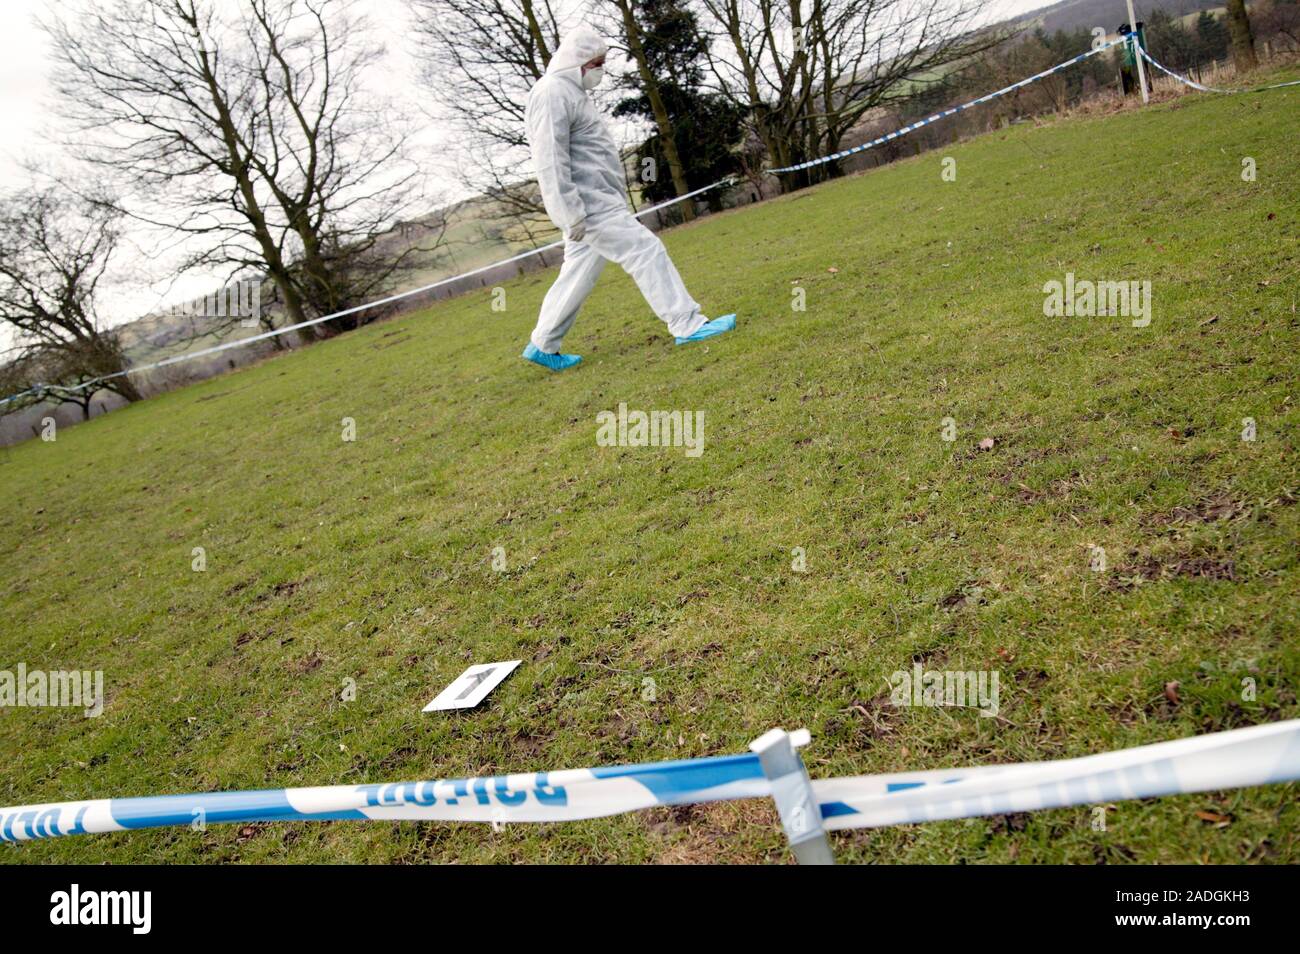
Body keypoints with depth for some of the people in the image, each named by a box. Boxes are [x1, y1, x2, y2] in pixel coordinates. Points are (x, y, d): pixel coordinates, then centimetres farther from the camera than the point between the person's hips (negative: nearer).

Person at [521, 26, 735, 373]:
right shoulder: (553, 93, -13)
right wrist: (571, 214, -24)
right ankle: (687, 325, -6)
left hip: (597, 201, 11)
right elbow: (550, 161, -20)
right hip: (590, 205, -11)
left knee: (577, 276, 12)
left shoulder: (572, 92, 21)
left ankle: (542, 346, 19)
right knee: (646, 251, -10)